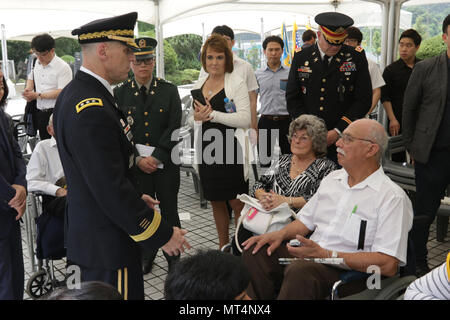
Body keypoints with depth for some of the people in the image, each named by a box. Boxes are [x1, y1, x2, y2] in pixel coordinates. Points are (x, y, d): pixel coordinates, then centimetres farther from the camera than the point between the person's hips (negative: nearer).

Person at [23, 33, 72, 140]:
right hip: (40, 112, 7)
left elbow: (62, 92, -19)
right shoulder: (37, 63, 12)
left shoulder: (63, 67, -13)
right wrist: (28, 89, 6)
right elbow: (31, 77, 29)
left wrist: (38, 95, -16)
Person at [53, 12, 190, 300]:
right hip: (107, 245, -11)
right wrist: (162, 235, -19)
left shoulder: (75, 94, 6)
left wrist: (133, 196, 19)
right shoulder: (92, 109, -27)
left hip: (89, 231, 11)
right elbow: (111, 189, -27)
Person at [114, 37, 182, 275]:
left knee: (169, 212, 8)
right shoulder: (120, 93, 3)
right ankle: (146, 255, 28)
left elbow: (174, 128, -4)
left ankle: (174, 257, 23)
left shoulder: (169, 91, 2)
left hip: (166, 164, 0)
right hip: (135, 165, 1)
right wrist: (138, 159, -11)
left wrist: (156, 157, -12)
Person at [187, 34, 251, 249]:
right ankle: (223, 246, 30)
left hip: (230, 149, -5)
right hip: (207, 151, 6)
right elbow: (190, 120, 16)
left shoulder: (236, 83, -5)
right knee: (216, 201, 15)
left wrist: (213, 114, -19)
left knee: (237, 203, 0)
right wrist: (197, 117, -7)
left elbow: (245, 120, -15)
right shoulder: (198, 85, 12)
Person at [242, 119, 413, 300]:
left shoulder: (392, 197, -8)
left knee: (301, 270, -36)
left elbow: (388, 265, -17)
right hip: (309, 258, 7)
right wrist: (281, 234, 1)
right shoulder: (332, 178, 16)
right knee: (256, 251, -14)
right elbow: (306, 220, 24)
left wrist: (326, 254, -21)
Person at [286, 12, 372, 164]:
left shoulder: (356, 57, 1)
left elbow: (364, 100, -1)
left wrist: (338, 131, -9)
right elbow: (292, 99, 5)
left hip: (344, 138, -1)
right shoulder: (301, 57, 5)